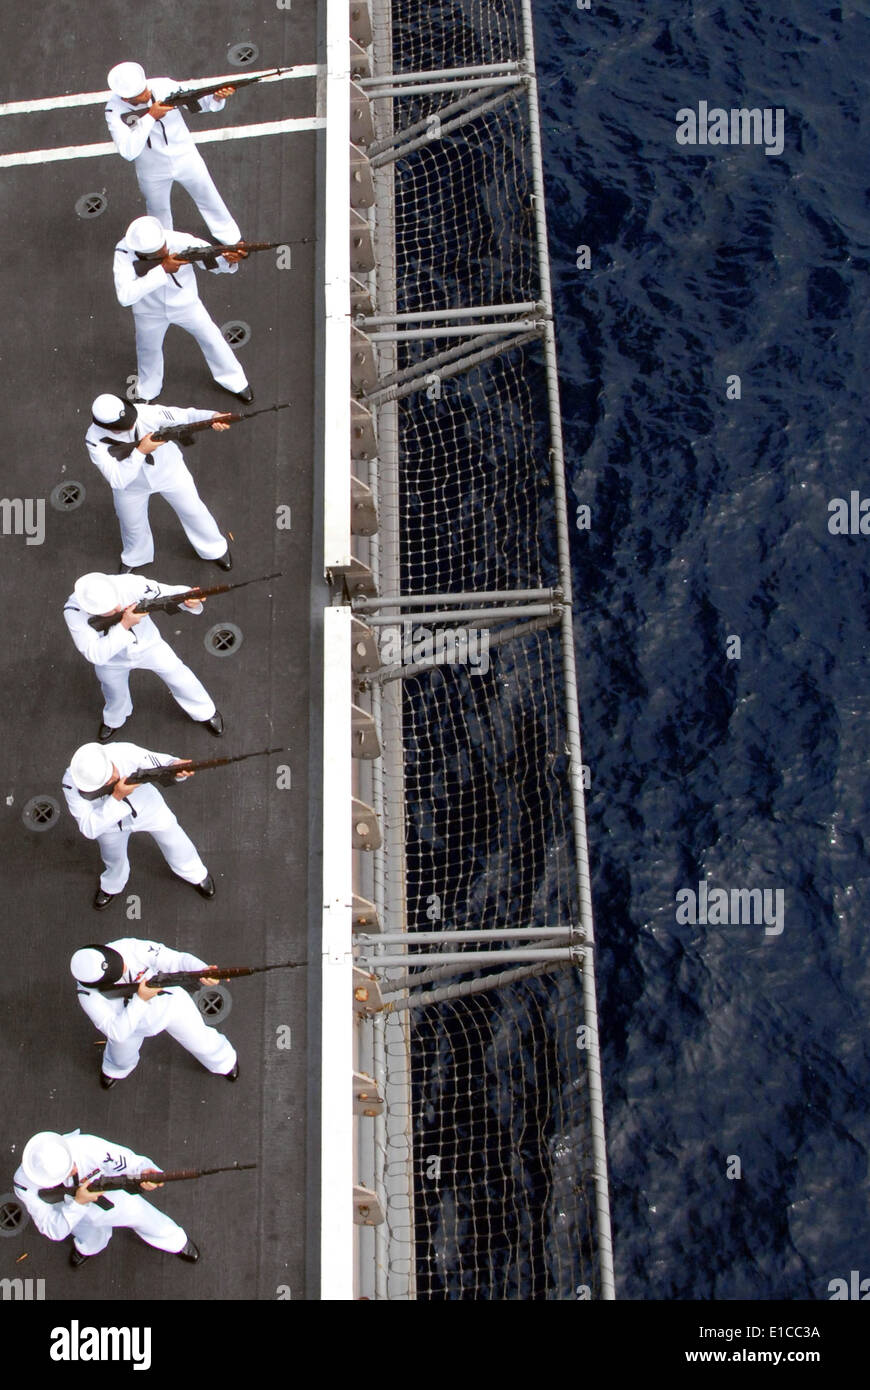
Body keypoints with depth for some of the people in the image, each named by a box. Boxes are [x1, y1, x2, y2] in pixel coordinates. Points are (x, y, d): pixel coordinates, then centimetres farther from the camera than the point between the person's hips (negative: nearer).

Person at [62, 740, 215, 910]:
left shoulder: (125, 752, -40)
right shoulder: (72, 783, -38)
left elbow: (161, 762, -26)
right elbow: (89, 829, -40)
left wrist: (175, 766, -50)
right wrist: (116, 797, -50)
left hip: (148, 808, 0)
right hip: (109, 822, 0)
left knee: (176, 844, 18)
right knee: (115, 859, 27)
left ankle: (197, 875, 52)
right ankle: (111, 887, 63)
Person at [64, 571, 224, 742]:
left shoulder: (129, 584, -39)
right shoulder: (73, 612, -38)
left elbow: (171, 592, -34)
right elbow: (94, 654, -40)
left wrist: (189, 598, -58)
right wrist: (124, 625, -47)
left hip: (148, 646, 0)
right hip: (112, 662, 0)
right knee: (115, 695, 28)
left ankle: (206, 713, 46)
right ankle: (115, 720, 65)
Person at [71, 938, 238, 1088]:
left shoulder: (133, 948, -38)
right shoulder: (88, 993, -36)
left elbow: (178, 959, -37)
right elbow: (117, 1032, -37)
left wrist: (203, 970, -57)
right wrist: (141, 1000, -47)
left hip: (169, 1002, 0)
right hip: (129, 1022, 0)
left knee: (203, 1043, 15)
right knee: (122, 1059, 26)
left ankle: (224, 1061, 51)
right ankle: (115, 1069, 65)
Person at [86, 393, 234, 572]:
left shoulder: (145, 413, -38)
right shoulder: (95, 441, -36)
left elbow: (184, 416, -41)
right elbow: (117, 480, -41)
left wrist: (212, 417, -61)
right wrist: (140, 451, -50)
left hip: (167, 470, 0)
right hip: (131, 486, 0)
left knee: (192, 510, 19)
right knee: (133, 524, 26)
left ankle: (215, 549, 49)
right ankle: (134, 558, 61)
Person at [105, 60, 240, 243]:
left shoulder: (163, 86, -25)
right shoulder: (115, 111, -27)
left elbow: (198, 102, -14)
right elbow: (128, 152, -36)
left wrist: (217, 98, -38)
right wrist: (150, 117, -40)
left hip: (185, 158, 1)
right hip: (152, 171, -1)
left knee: (209, 199, 18)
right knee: (158, 211, 24)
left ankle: (231, 239, 43)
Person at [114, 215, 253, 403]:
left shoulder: (180, 241, -33)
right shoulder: (124, 253, -35)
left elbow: (213, 259, -24)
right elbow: (124, 297, -46)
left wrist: (229, 260, -50)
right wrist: (161, 269, -51)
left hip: (186, 304, 1)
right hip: (149, 312, 0)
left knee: (212, 339, 14)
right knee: (148, 352, 23)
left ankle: (235, 382, 41)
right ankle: (146, 392, 53)